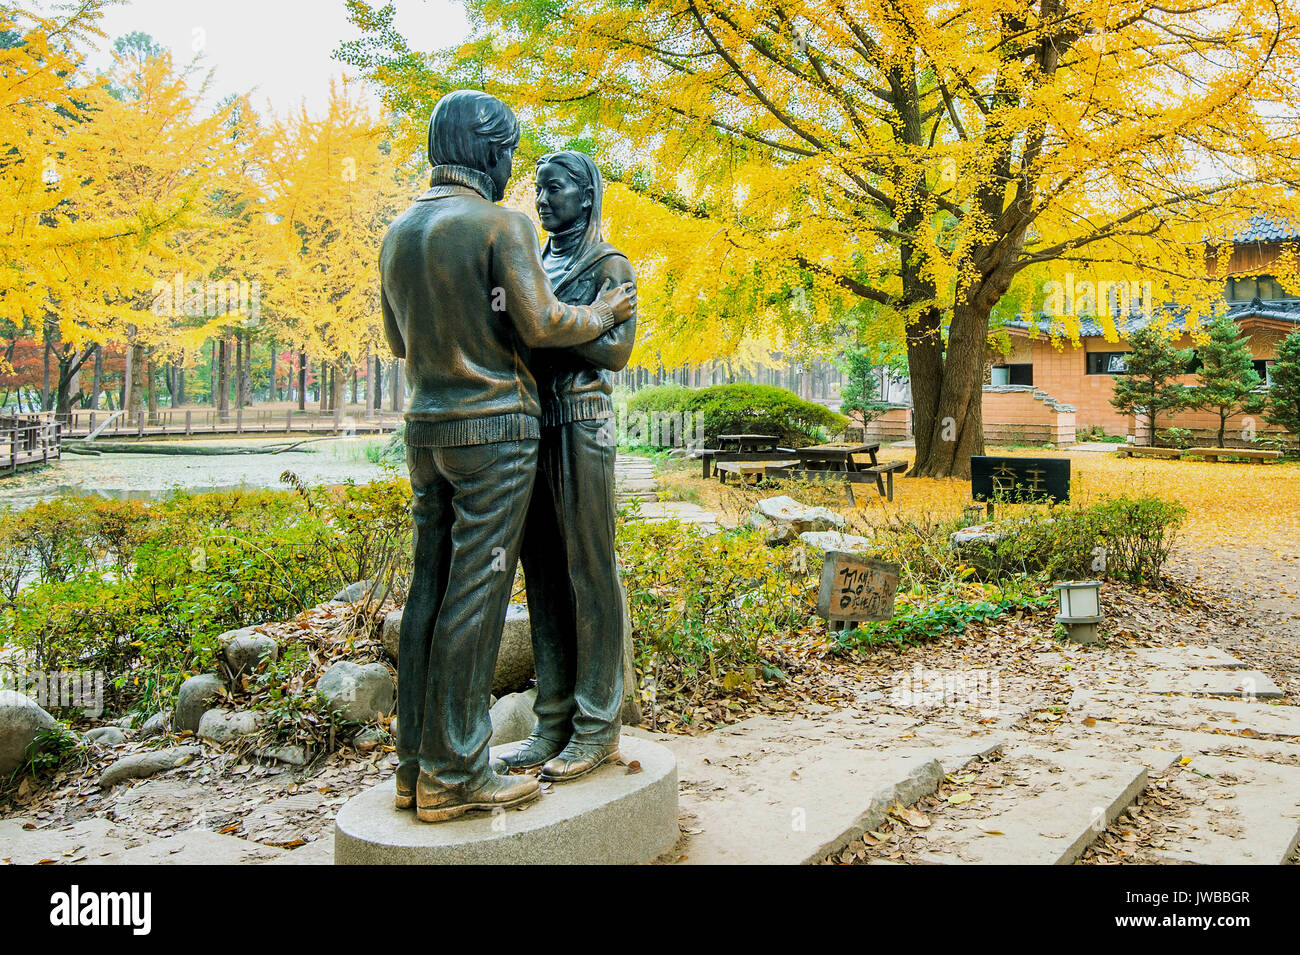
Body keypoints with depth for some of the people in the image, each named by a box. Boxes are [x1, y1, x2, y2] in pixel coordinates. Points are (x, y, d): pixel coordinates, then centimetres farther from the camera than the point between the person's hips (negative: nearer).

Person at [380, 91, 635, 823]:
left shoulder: (401, 232, 14)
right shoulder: (502, 223, -9)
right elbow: (541, 325, -12)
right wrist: (603, 315, 6)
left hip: (428, 428, 8)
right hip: (495, 429, -7)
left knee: (432, 591, 9)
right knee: (475, 597, -5)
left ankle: (418, 764, 15)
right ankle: (456, 774, 1)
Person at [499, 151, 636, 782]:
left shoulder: (608, 266, 1)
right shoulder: (539, 265, 20)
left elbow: (615, 349, -12)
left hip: (581, 427, -7)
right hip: (533, 426, 7)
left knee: (589, 573, -5)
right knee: (542, 575, 7)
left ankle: (597, 726, 3)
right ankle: (554, 722, 14)